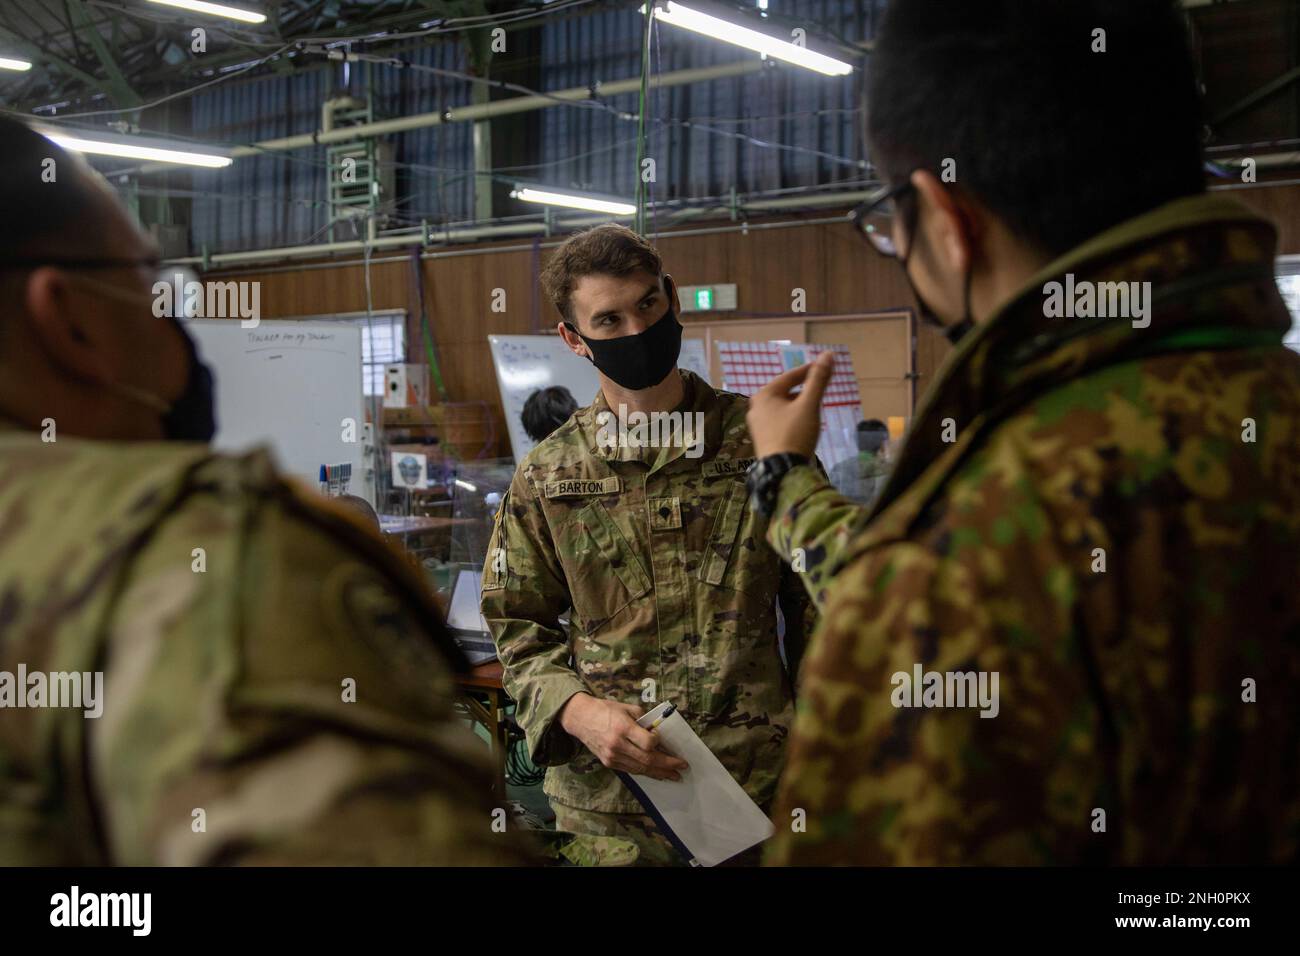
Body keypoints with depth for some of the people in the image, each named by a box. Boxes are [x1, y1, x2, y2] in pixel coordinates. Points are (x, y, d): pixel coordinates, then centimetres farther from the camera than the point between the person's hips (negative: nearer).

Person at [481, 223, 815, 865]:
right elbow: (519, 625, 7)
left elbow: (815, 605, 5)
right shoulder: (545, 476, 2)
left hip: (756, 783, 0)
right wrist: (577, 711, -12)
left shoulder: (759, 439, 0)